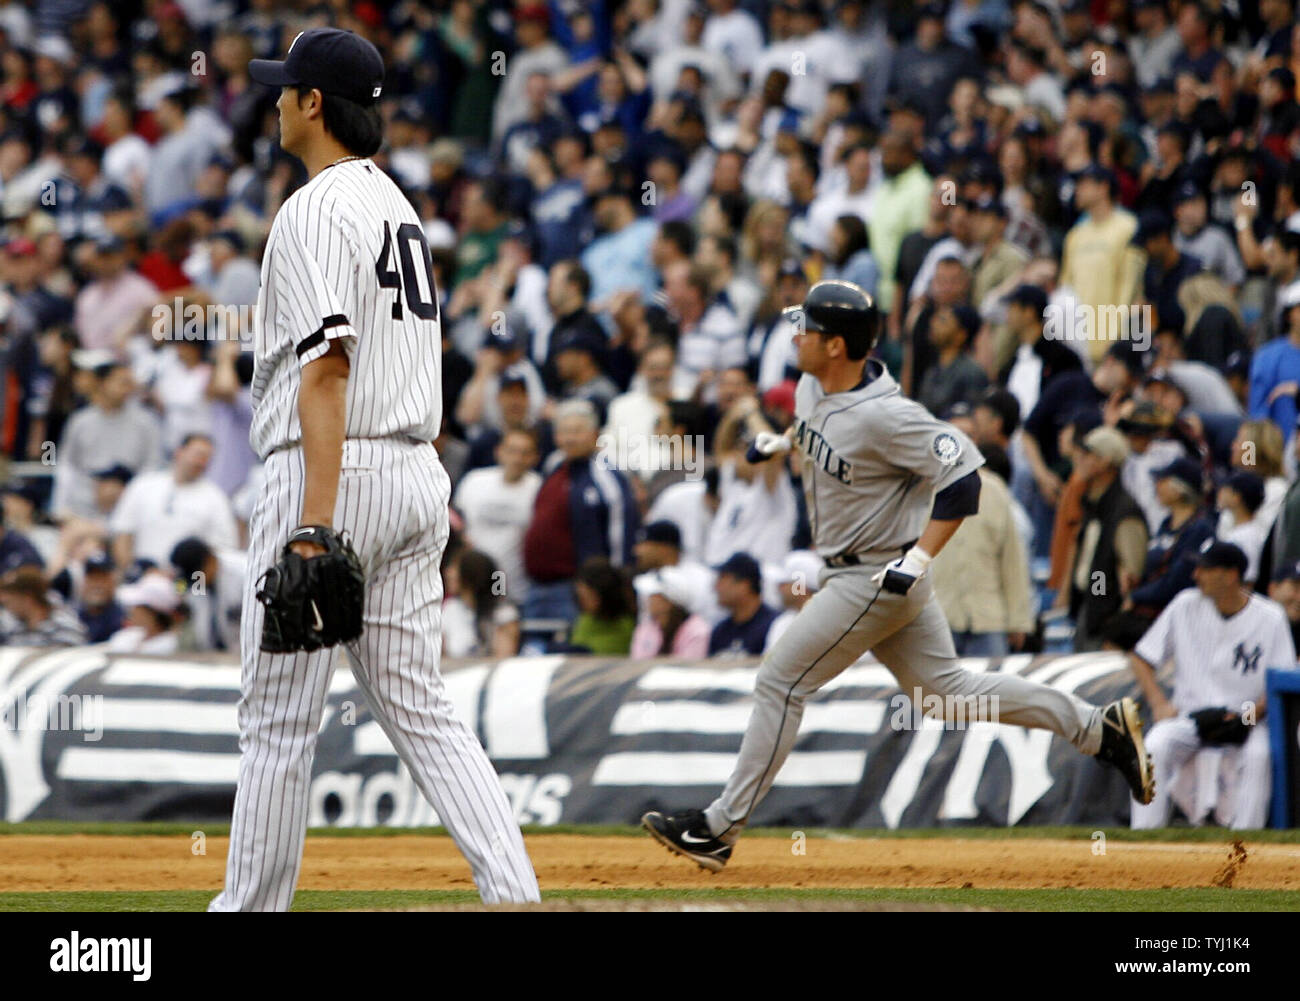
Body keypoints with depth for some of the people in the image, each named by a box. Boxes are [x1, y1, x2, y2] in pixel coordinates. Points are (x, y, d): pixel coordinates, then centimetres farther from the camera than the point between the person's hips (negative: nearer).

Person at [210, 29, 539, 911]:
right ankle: (516, 897, -5)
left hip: (332, 473, -9)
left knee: (278, 714, 0)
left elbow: (326, 367, -21)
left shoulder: (316, 212, -11)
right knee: (419, 706, 7)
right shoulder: (400, 206, 18)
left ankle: (252, 908, 6)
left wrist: (314, 527, -26)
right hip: (416, 472, 9)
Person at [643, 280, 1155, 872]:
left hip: (878, 579, -10)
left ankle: (720, 828, 1)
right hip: (849, 572, 10)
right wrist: (781, 443, 13)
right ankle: (1099, 728, 18)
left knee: (779, 683, -6)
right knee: (947, 686, 15)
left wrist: (919, 559, -27)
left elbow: (962, 472, -26)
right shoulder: (812, 388, 2)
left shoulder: (883, 417, -26)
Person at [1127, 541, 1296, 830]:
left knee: (1258, 754, -33)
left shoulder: (1270, 618, -3)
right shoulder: (1186, 606, 2)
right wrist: (1159, 703, -8)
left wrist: (1251, 713, -21)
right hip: (1187, 715, 2)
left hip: (1246, 719, -2)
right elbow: (1140, 658, 8)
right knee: (1154, 747, -27)